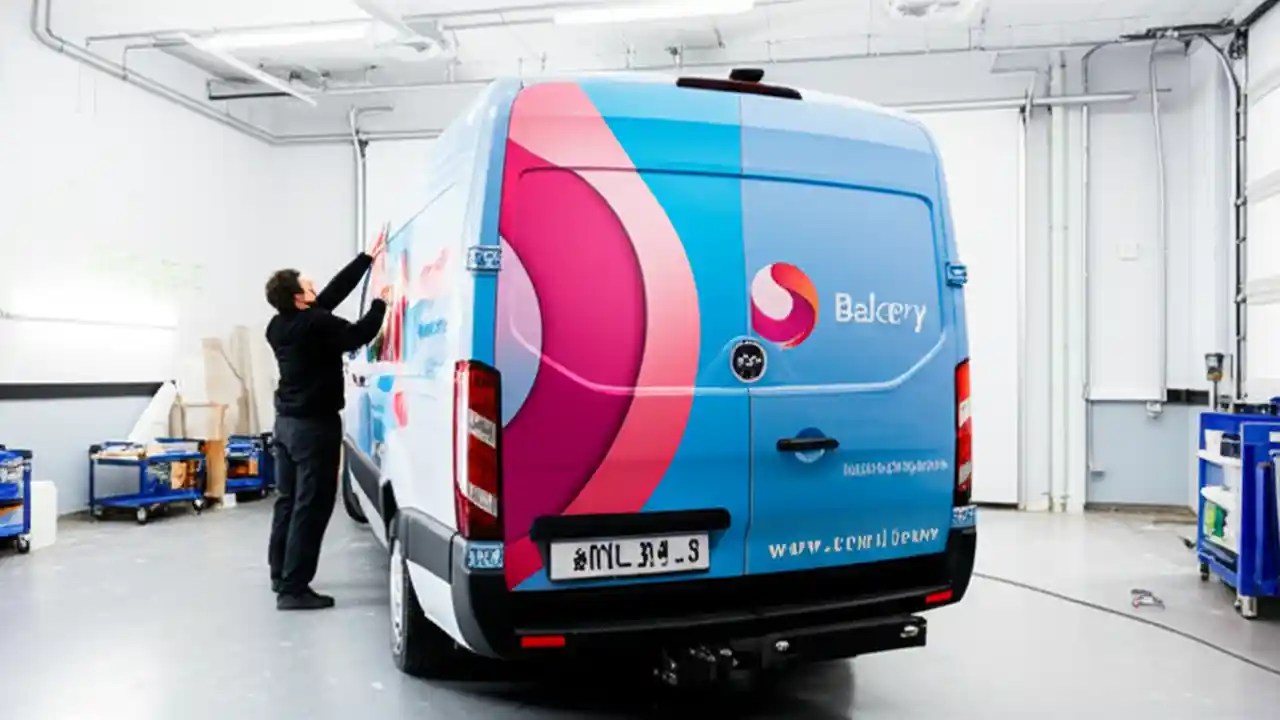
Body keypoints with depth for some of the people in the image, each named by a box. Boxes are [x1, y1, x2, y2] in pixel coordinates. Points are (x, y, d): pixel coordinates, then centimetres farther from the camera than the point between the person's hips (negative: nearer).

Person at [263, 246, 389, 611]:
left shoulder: (279, 325, 7)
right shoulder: (316, 324, -20)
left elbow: (333, 292, 9)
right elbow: (359, 335, -10)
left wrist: (367, 258, 10)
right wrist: (381, 303, 2)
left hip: (287, 421, 9)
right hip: (314, 425, -9)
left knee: (288, 500, 17)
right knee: (311, 506, -6)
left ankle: (281, 576, 27)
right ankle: (294, 588, -5)